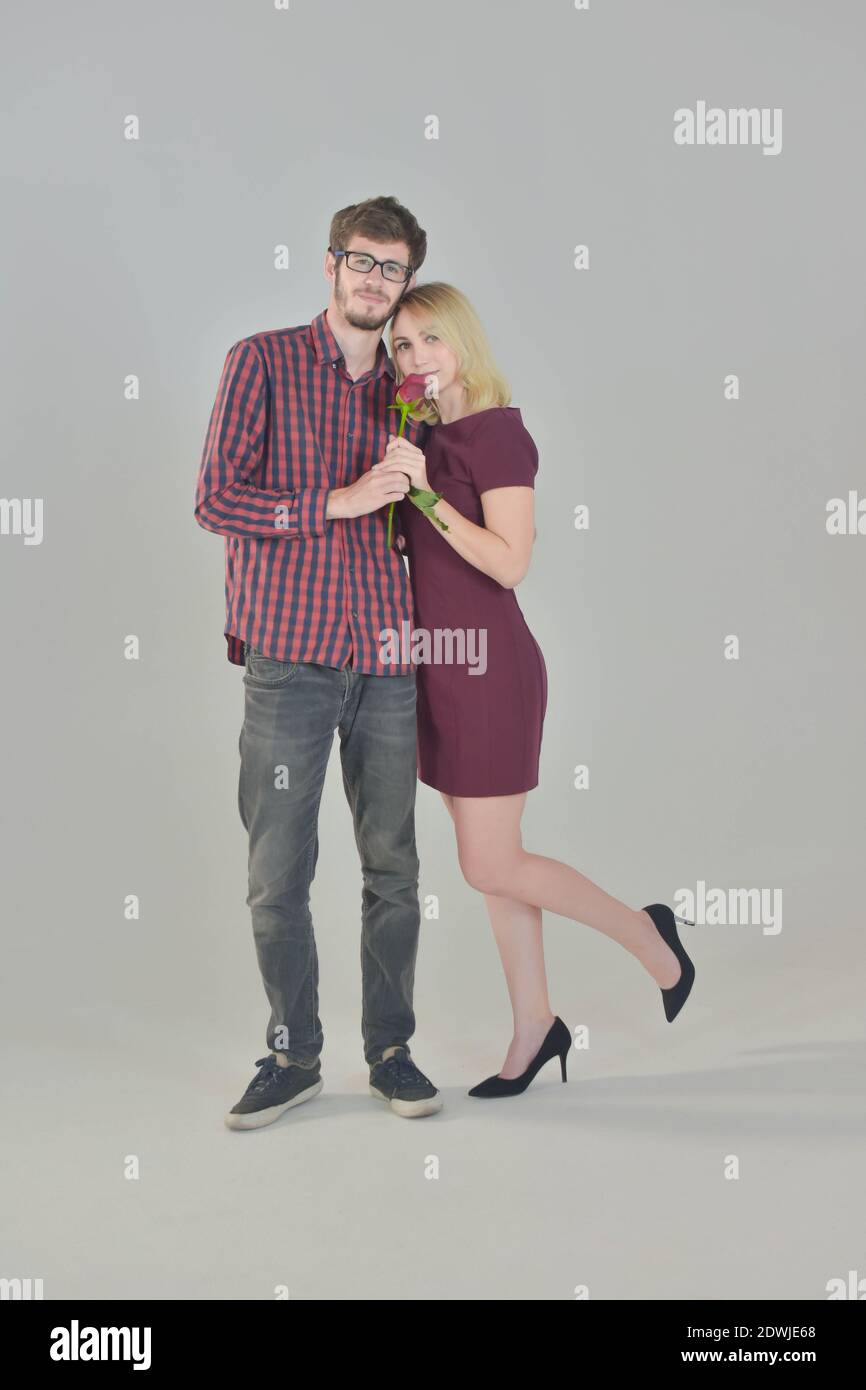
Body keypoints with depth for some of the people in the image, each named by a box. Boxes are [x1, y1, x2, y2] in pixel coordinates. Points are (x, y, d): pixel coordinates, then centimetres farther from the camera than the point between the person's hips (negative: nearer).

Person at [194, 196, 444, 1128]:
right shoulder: (263, 361, 2)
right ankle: (293, 1056, 19)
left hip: (386, 663, 4)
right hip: (289, 659, -3)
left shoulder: (406, 387, 14)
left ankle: (390, 1050, 23)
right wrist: (338, 501, -13)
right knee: (278, 873, 2)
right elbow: (215, 500, -7)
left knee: (393, 866, 8)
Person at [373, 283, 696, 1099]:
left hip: (487, 667, -8)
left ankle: (645, 933, 18)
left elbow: (509, 563, -19)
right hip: (441, 666, 8)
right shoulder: (430, 436, 13)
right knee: (491, 861, 12)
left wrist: (424, 491, -23)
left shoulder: (498, 432, -11)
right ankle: (535, 1027, 24)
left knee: (490, 866, -3)